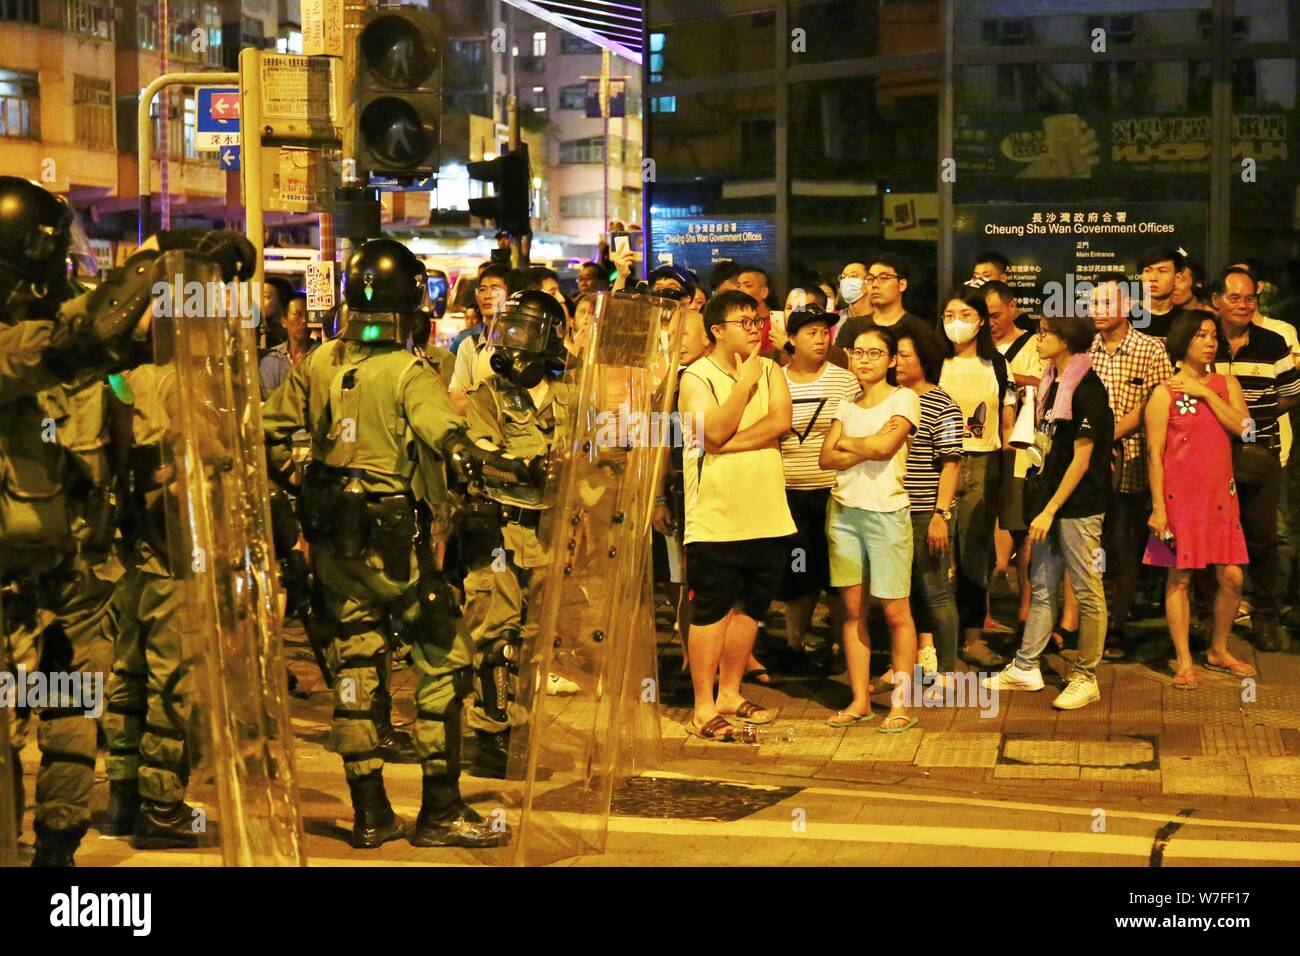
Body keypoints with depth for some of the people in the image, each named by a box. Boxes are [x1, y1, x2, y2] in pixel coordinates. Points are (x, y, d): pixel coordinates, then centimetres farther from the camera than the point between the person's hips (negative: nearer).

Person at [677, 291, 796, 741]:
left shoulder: (769, 370, 9)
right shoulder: (696, 377, -5)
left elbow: (781, 421, -7)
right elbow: (715, 431, -18)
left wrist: (729, 445, -16)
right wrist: (744, 382, -14)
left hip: (767, 515, 5)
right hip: (715, 516, -5)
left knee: (749, 608, 13)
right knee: (711, 612, -1)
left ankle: (730, 693, 26)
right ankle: (703, 707, 6)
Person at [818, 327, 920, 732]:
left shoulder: (904, 398, -1)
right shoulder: (846, 407, 15)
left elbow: (884, 447, -16)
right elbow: (826, 459, 2)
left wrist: (844, 441, 0)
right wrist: (867, 447, -11)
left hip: (886, 513, -5)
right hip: (844, 512, 5)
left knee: (895, 611, -4)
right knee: (852, 609, 5)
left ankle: (901, 703, 2)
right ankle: (860, 700, 11)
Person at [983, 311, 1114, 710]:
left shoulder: (1087, 390, -15)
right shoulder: (1052, 384, 12)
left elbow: (1081, 459, -16)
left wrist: (1050, 510, -15)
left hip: (1079, 505, -9)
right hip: (1049, 501, 9)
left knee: (1087, 593, 1)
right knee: (1041, 588, 14)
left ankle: (1085, 677, 7)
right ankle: (1025, 668, 21)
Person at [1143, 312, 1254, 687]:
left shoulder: (1226, 384, 9)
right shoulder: (1165, 393, -5)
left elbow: (1242, 427, -7)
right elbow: (1154, 454, -7)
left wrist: (1206, 393, -10)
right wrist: (1158, 507, -12)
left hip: (1220, 494, 4)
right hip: (1180, 495, -4)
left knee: (1232, 577, 4)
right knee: (1179, 578, 0)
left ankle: (1219, 651, 22)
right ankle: (1184, 662, 8)